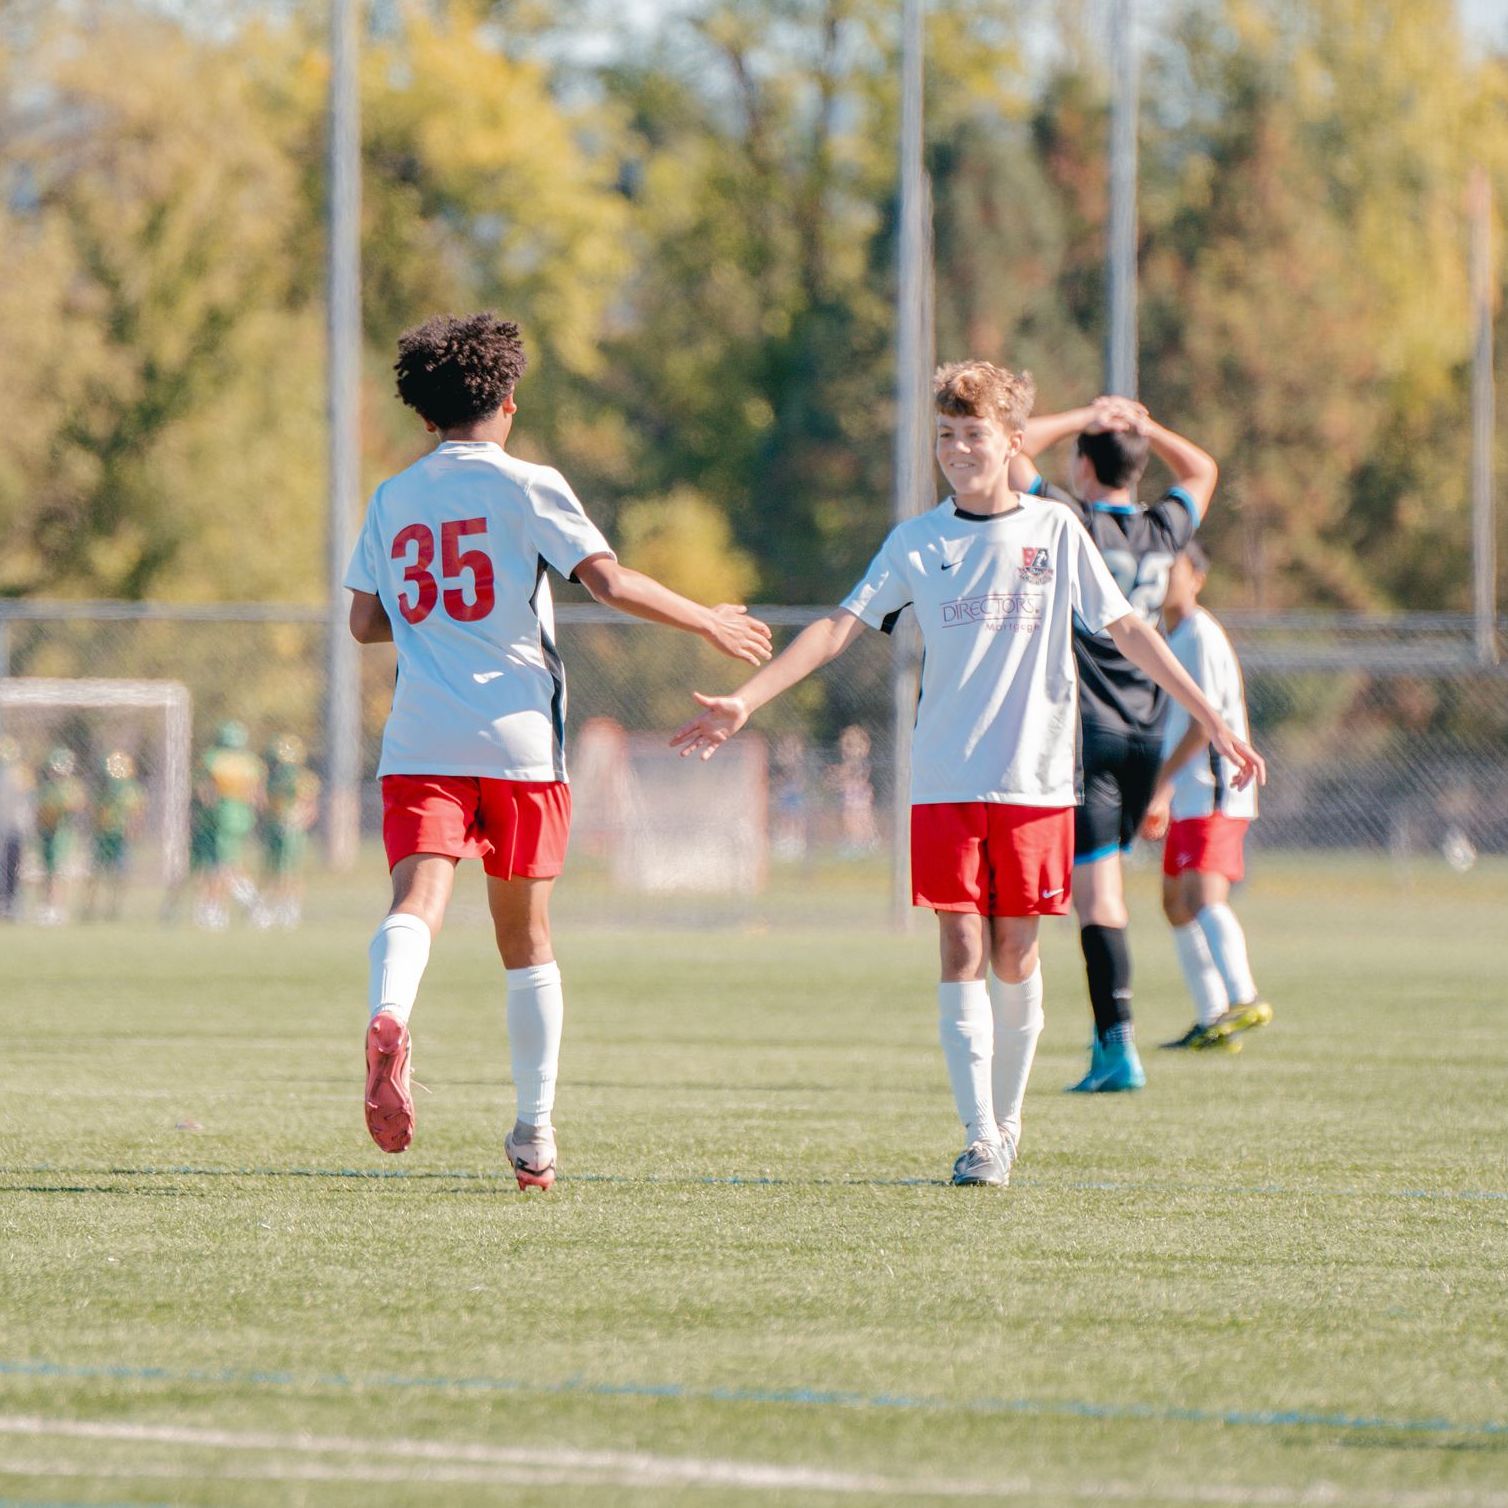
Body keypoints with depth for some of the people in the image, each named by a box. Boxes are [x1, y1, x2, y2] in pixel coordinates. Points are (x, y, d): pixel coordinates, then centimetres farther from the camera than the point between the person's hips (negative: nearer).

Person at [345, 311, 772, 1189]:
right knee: (527, 941, 11)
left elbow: (365, 622, 17)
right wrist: (709, 623, 1)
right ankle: (536, 1134, 17)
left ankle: (389, 1021, -49)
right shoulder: (527, 487, 0)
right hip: (518, 740, -2)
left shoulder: (392, 500, 13)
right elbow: (608, 580, -10)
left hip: (419, 744, 2)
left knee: (417, 901, -16)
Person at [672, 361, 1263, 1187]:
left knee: (1015, 954, 3)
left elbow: (1126, 630, 9)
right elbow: (840, 626, 1)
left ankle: (1007, 1119, 20)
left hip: (1035, 778, 0)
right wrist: (745, 700, -10)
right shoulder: (917, 542, 6)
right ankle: (979, 1137, -8)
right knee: (961, 951, -7)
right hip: (945, 780, 0)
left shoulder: (1055, 530, 5)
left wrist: (1212, 720, 8)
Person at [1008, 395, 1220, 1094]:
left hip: (1086, 729, -6)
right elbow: (1202, 470, 26)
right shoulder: (1164, 530, 6)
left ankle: (1120, 1047, -17)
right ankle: (1108, 1039, 20)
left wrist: (1085, 418, 0)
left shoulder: (1072, 524, -10)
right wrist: (1143, 426, 14)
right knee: (1104, 886, 17)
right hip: (1145, 733, 6)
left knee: (1096, 890, -9)